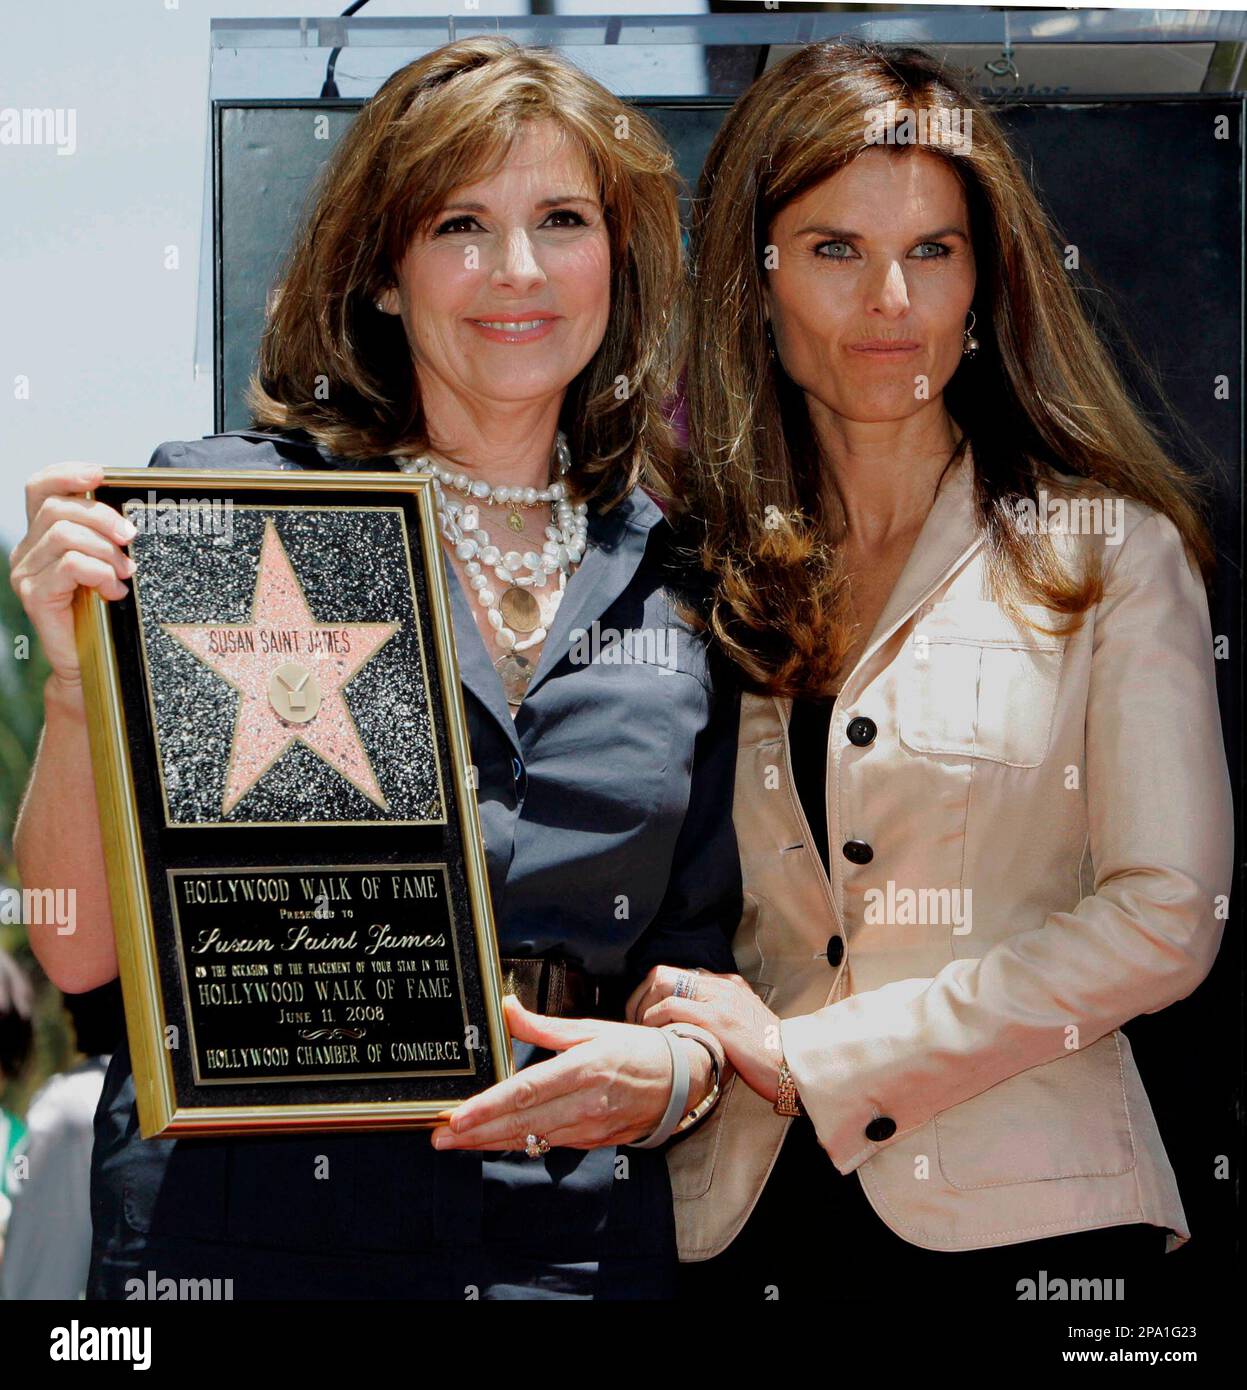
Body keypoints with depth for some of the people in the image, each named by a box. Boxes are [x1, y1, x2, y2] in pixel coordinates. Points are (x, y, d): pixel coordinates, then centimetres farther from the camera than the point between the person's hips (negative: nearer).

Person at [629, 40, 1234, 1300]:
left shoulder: (1106, 553, -1)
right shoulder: (701, 564, 7)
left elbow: (1165, 916, -8)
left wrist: (811, 1050, -11)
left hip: (1021, 1218, -2)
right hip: (743, 1211, 2)